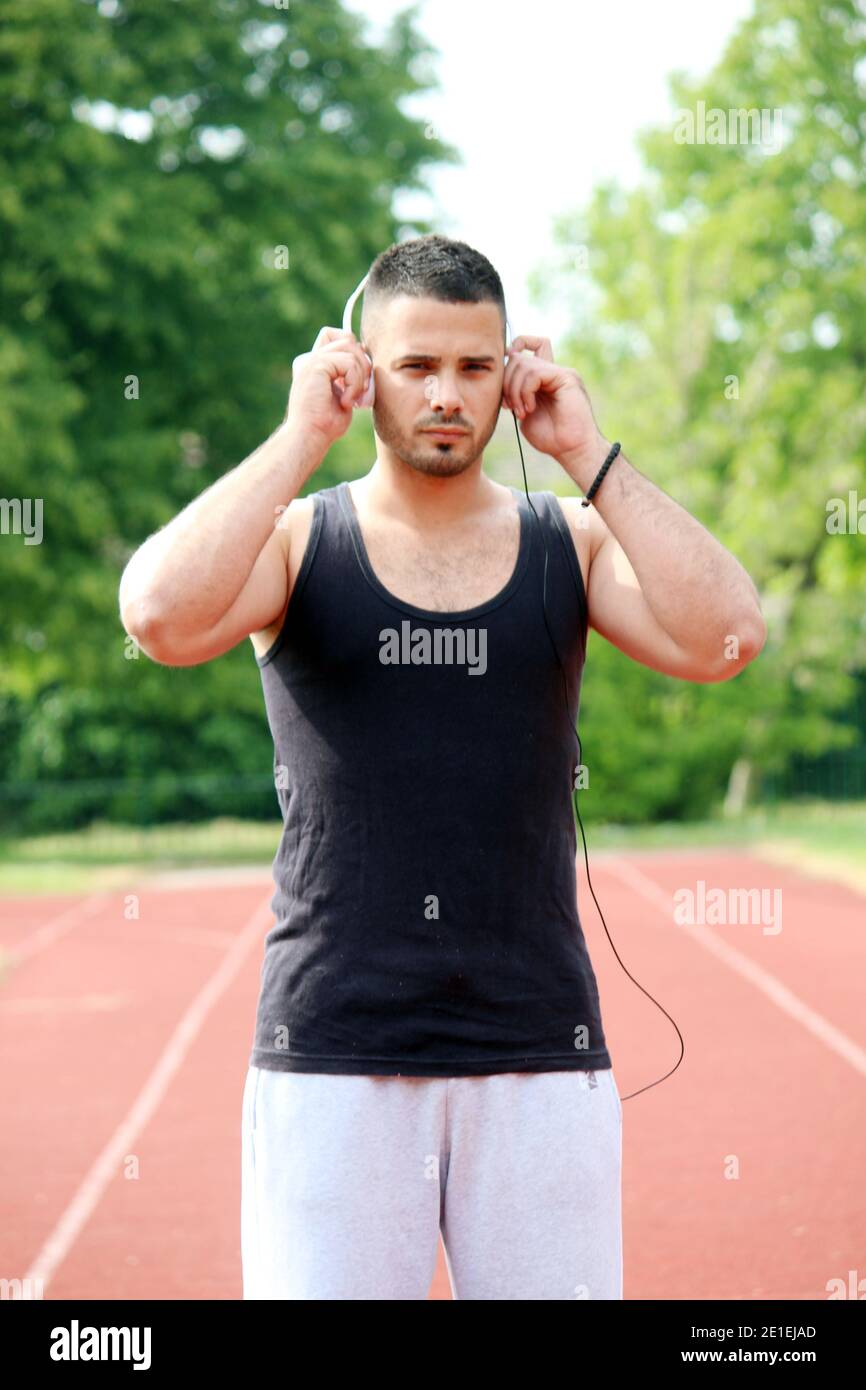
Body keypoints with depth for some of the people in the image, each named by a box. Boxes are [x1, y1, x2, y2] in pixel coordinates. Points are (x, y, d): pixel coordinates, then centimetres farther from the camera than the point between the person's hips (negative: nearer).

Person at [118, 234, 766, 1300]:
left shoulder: (571, 542, 7)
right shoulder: (295, 540, 3)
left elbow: (725, 639, -11)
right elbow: (161, 617, -18)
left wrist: (585, 453, -8)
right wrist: (304, 435, -12)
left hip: (540, 1060, 1)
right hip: (331, 1062, -1)